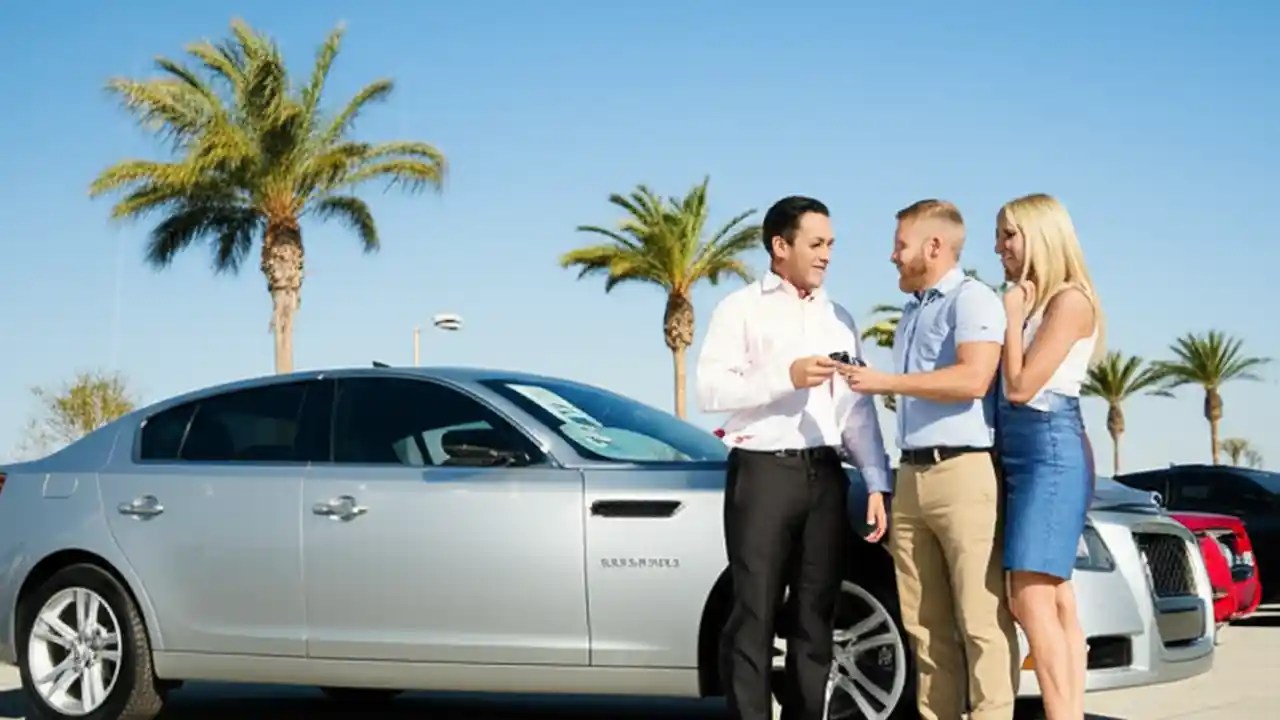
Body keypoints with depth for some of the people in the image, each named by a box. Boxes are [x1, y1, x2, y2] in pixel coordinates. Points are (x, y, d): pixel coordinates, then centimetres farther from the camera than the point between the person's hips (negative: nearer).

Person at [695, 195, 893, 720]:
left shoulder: (838, 318, 18)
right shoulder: (741, 309, 2)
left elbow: (859, 408, 14)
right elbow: (709, 389, -10)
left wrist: (876, 483, 6)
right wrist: (786, 377, -18)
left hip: (825, 475, 5)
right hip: (763, 471, -5)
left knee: (815, 614, 7)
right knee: (756, 613, -4)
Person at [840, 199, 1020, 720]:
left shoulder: (972, 298, -3)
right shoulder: (912, 310, 23)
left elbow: (973, 379, -19)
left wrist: (885, 382, -16)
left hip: (963, 473, -8)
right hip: (912, 477, 9)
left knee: (981, 619, -8)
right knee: (925, 624, 6)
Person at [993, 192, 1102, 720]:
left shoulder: (1069, 301, -9)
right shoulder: (1029, 302, 17)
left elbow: (1022, 385, -16)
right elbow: (1006, 386, 12)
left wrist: (1011, 315, -8)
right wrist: (1014, 313, 7)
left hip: (1050, 449, -9)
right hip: (1018, 451, 9)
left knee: (1031, 599, -15)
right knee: (1056, 601, 6)